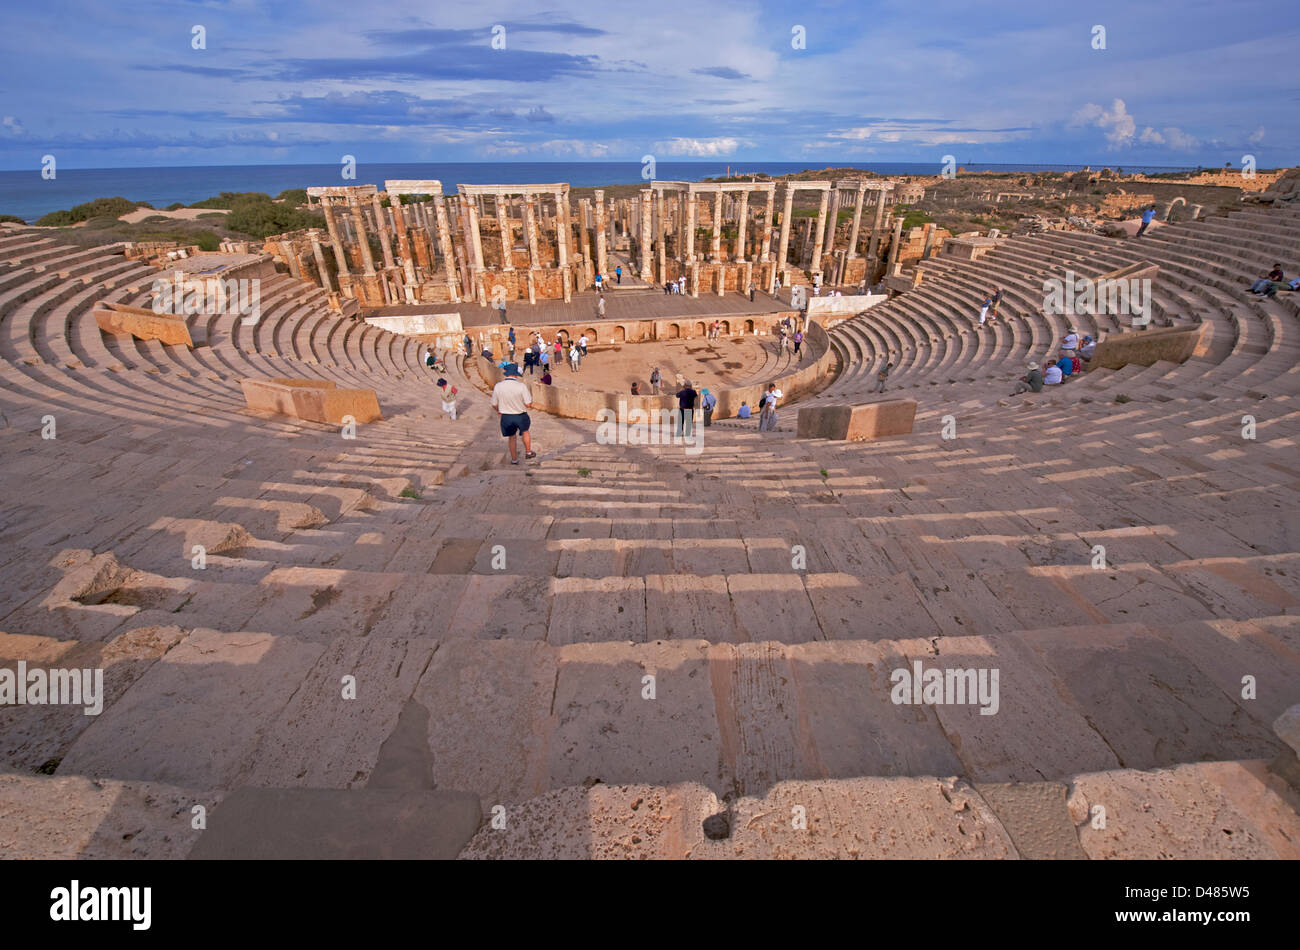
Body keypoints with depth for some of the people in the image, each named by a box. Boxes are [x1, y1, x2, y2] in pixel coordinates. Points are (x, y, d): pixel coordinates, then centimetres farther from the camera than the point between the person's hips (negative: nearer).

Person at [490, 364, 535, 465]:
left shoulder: (498, 386, -12)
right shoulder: (521, 386, -21)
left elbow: (494, 405, -2)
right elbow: (528, 404, -18)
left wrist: (498, 411, 20)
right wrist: (531, 396, 4)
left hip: (506, 416, 2)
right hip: (520, 416, -2)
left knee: (511, 438, 22)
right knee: (525, 432, 29)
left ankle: (514, 459, 33)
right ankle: (528, 452, 42)